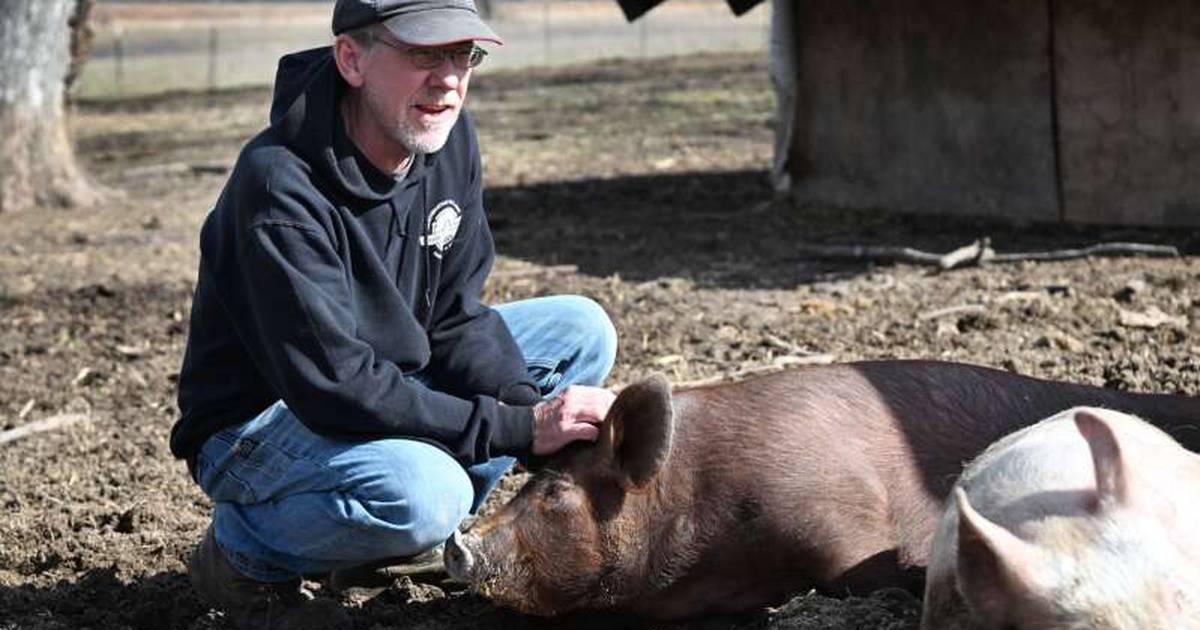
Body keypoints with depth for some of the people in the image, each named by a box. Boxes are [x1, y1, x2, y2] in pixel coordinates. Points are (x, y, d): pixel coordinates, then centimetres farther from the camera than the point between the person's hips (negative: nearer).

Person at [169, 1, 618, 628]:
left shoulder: (449, 137, -6)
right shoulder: (281, 185, -29)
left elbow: (454, 315, 0)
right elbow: (333, 386, -32)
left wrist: (530, 409, -19)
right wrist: (518, 429, -31)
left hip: (389, 384, 8)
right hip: (259, 423, -8)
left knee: (581, 329, 2)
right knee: (423, 492, -36)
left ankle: (420, 532, 6)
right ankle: (241, 552, -6)